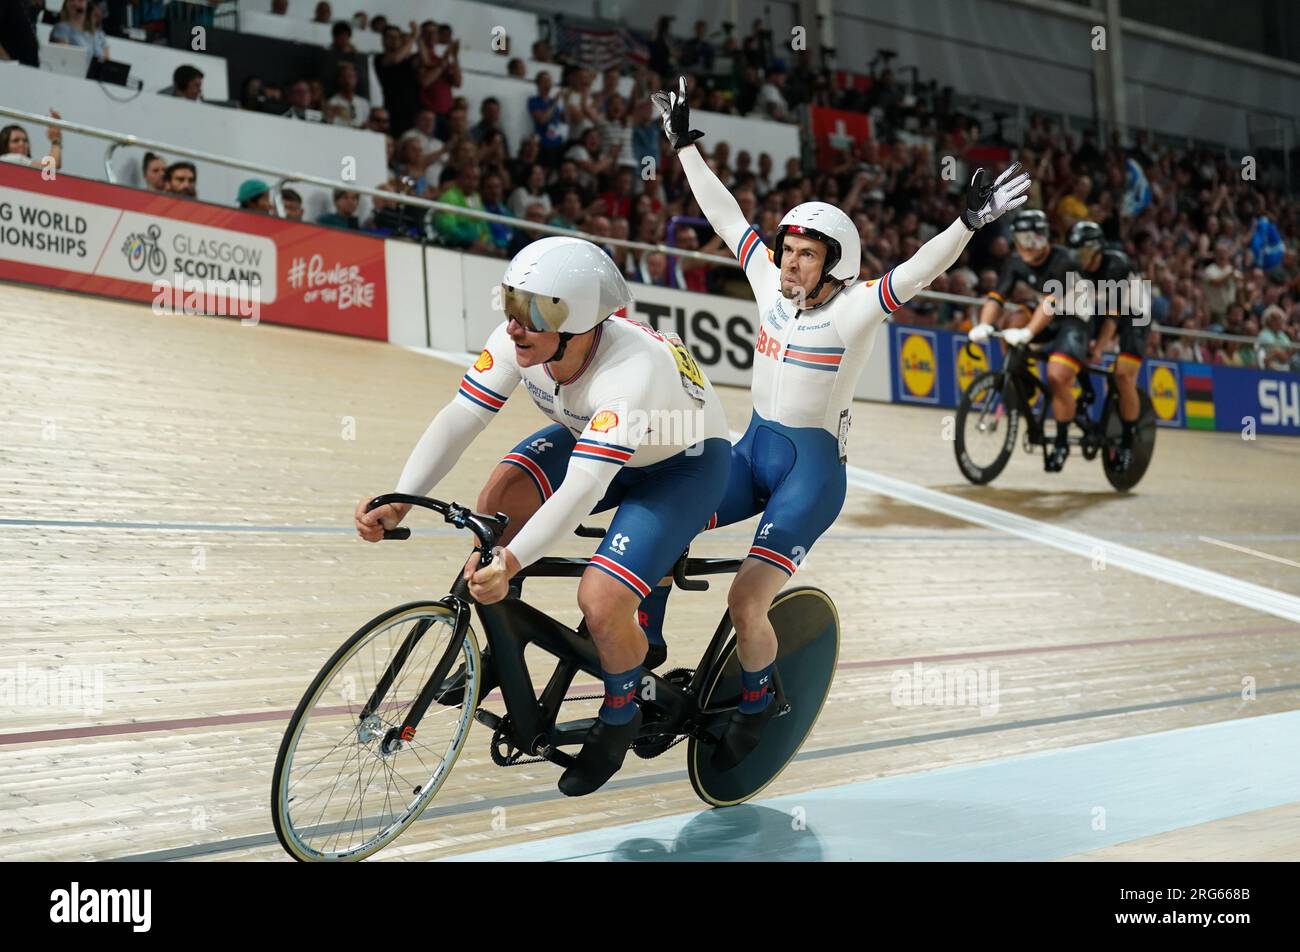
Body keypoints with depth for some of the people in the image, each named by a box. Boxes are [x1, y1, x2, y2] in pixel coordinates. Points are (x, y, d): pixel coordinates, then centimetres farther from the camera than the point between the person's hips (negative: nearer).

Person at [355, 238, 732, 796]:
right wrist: (399, 503, -37)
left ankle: (620, 716, 8)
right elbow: (458, 421, -24)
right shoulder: (515, 343, -23)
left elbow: (583, 487, -48)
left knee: (602, 603, -23)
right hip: (588, 436, 6)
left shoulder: (629, 373, -42)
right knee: (499, 499, -21)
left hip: (684, 463, -6)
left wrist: (510, 561, -60)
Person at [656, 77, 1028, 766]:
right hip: (752, 449, 6)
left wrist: (969, 222, -41)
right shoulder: (769, 282, 4)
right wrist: (684, 145, 15)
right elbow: (724, 214, 11)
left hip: (812, 467, -6)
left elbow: (921, 268, -26)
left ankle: (756, 702, 11)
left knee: (746, 602, -17)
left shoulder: (857, 309, -11)